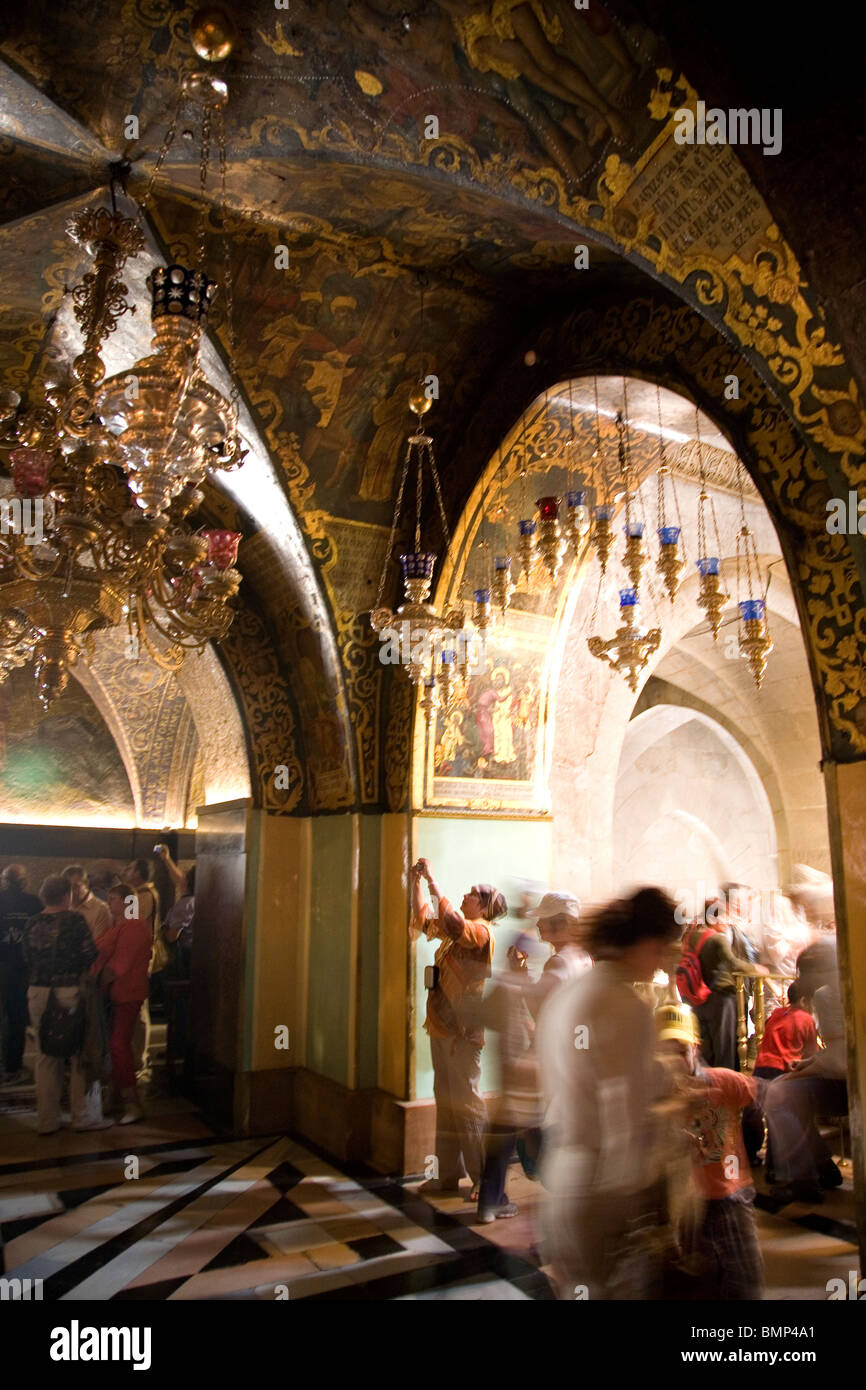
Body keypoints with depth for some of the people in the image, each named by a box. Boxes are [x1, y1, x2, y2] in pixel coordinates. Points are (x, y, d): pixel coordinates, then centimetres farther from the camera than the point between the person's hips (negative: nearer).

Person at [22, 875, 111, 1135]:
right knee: (81, 1054, 5)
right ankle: (85, 1115, 10)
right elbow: (90, 957, -12)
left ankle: (46, 1119, 19)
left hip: (38, 993, 5)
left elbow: (27, 960, 11)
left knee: (46, 1056, 13)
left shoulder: (32, 924, 3)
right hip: (70, 991, -5)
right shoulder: (74, 920, -11)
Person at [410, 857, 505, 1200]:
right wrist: (417, 883, 13)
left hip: (462, 1031, -9)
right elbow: (424, 919, 24)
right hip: (442, 1028, 9)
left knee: (466, 1101, -5)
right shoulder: (455, 931, 15)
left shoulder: (481, 932, -12)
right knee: (445, 1101, 13)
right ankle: (449, 1175, 22)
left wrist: (432, 880, -24)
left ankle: (485, 1177, 4)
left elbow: (451, 920, -30)